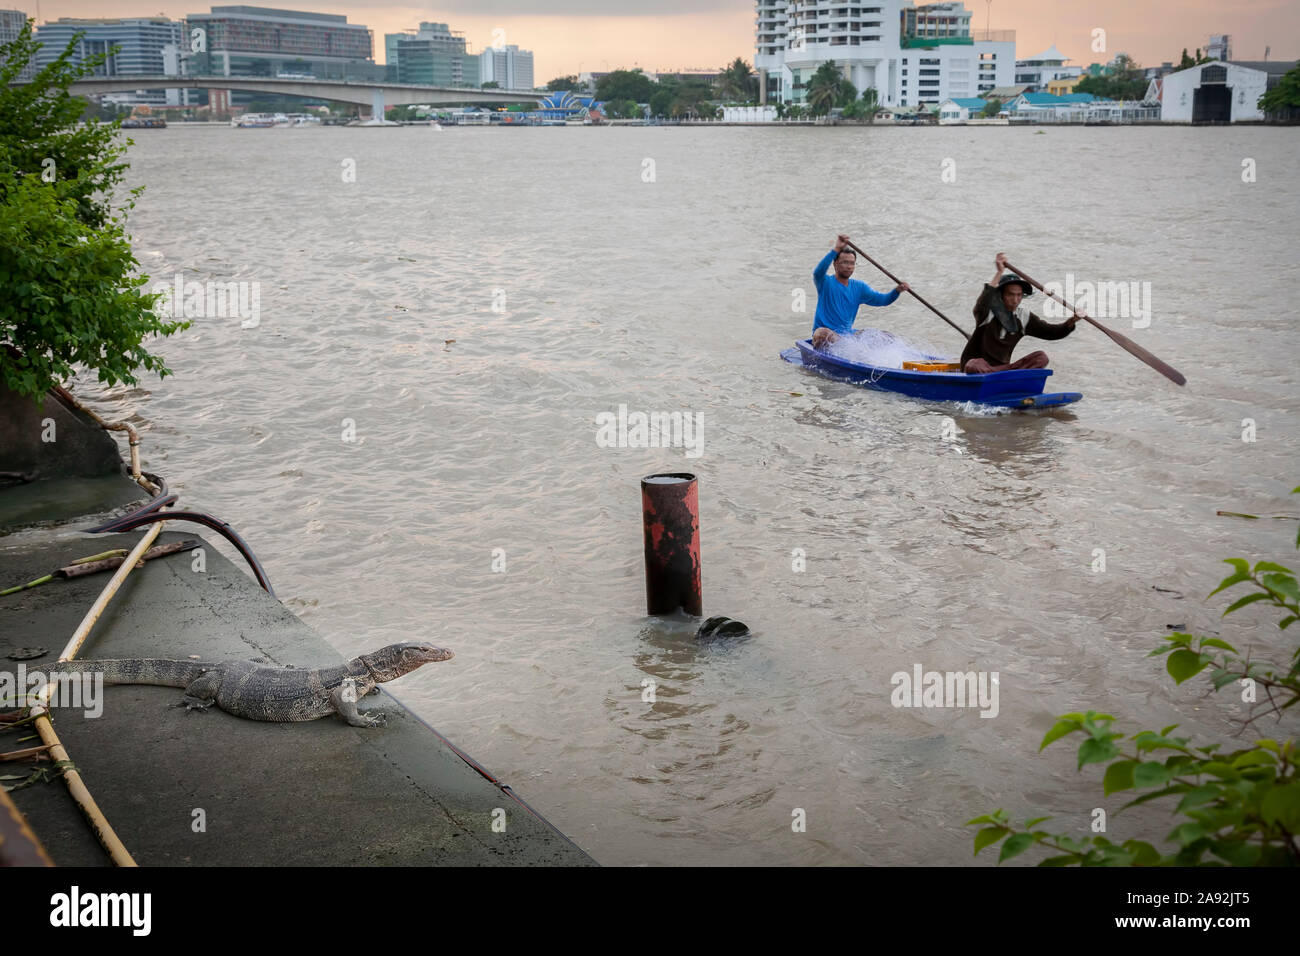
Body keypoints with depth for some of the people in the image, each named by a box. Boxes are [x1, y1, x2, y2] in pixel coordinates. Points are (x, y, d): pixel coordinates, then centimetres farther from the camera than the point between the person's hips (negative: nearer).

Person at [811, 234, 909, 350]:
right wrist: (836, 250, -36)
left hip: (848, 334, 6)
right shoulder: (826, 283, -5)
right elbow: (818, 272, -28)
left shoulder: (859, 287, 13)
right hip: (824, 330, -6)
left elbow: (883, 299, 9)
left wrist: (897, 291, -12)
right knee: (823, 335, -42)